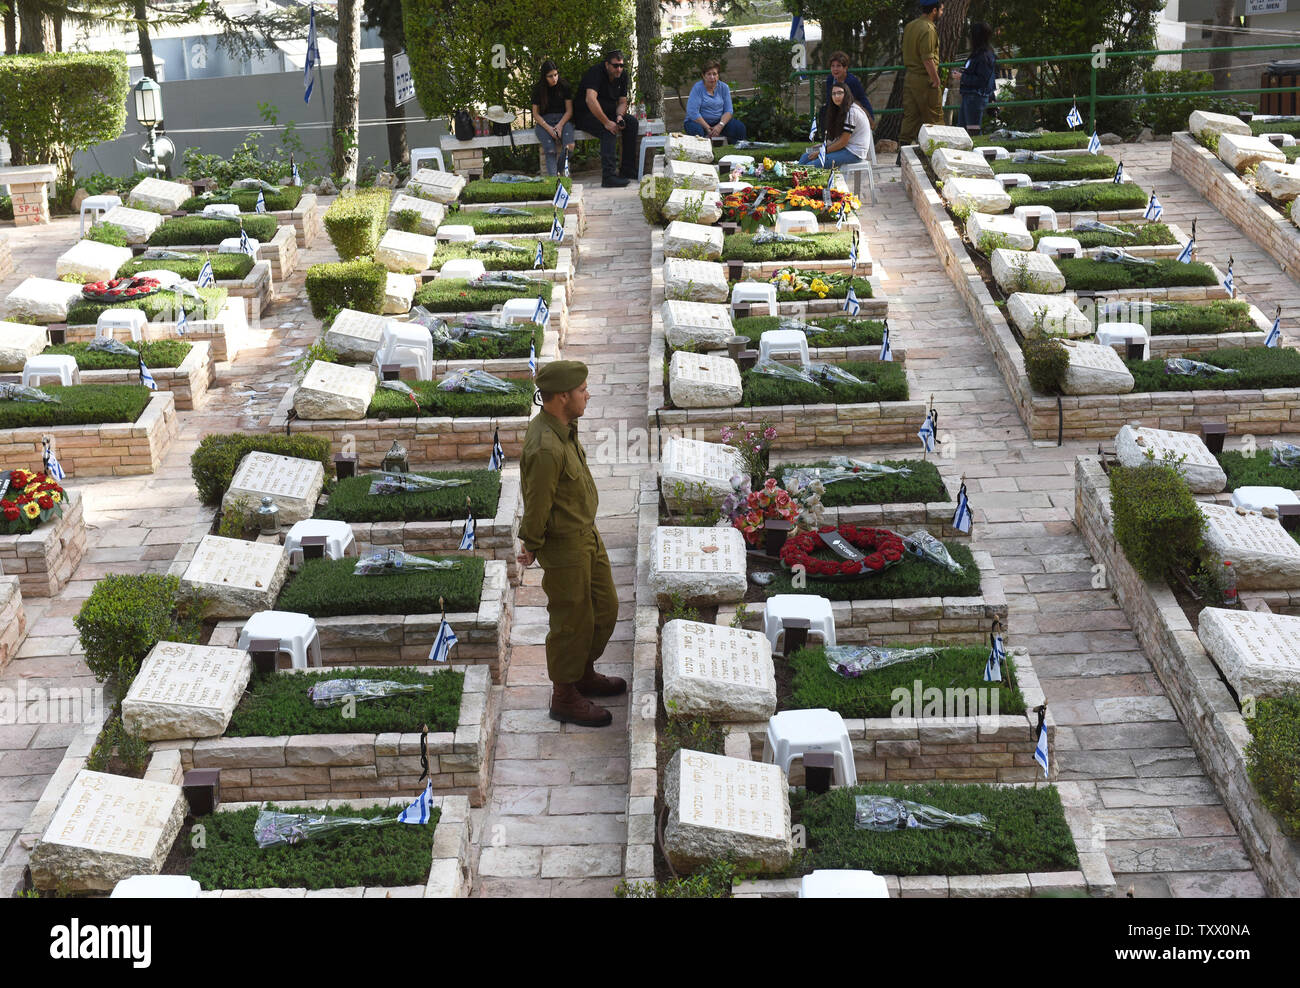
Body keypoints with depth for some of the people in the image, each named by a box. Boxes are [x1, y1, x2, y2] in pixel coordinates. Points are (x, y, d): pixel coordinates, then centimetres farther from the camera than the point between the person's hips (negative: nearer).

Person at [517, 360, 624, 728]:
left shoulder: (562, 428, 1)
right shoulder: (545, 448, -31)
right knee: (572, 621, 6)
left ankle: (584, 674, 41)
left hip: (587, 535, 9)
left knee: (605, 608, 20)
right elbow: (536, 505, -20)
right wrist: (532, 547, -5)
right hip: (564, 545, -9)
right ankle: (565, 699, 23)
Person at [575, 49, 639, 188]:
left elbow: (622, 102, 8)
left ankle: (628, 171, -15)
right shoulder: (596, 72, -20)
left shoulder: (622, 77, 4)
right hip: (586, 115, -7)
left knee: (632, 122, -16)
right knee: (609, 130, -34)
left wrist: (619, 116, -16)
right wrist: (607, 122, -37)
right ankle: (608, 175, -42)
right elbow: (590, 100, -34)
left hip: (609, 113, 8)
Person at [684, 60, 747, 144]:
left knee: (740, 127, -20)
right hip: (699, 121, -4)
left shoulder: (724, 87, 3)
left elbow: (728, 111, -1)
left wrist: (720, 125, -20)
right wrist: (707, 128, -22)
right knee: (697, 130, -38)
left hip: (718, 121, 4)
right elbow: (692, 112, -19)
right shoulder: (697, 88, -10)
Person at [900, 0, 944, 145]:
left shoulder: (909, 26, 11)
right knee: (934, 117, 3)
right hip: (924, 78, -8)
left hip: (909, 77, 8)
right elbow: (927, 59, -22)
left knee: (910, 115, 9)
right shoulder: (928, 29, -17)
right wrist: (936, 79, -16)